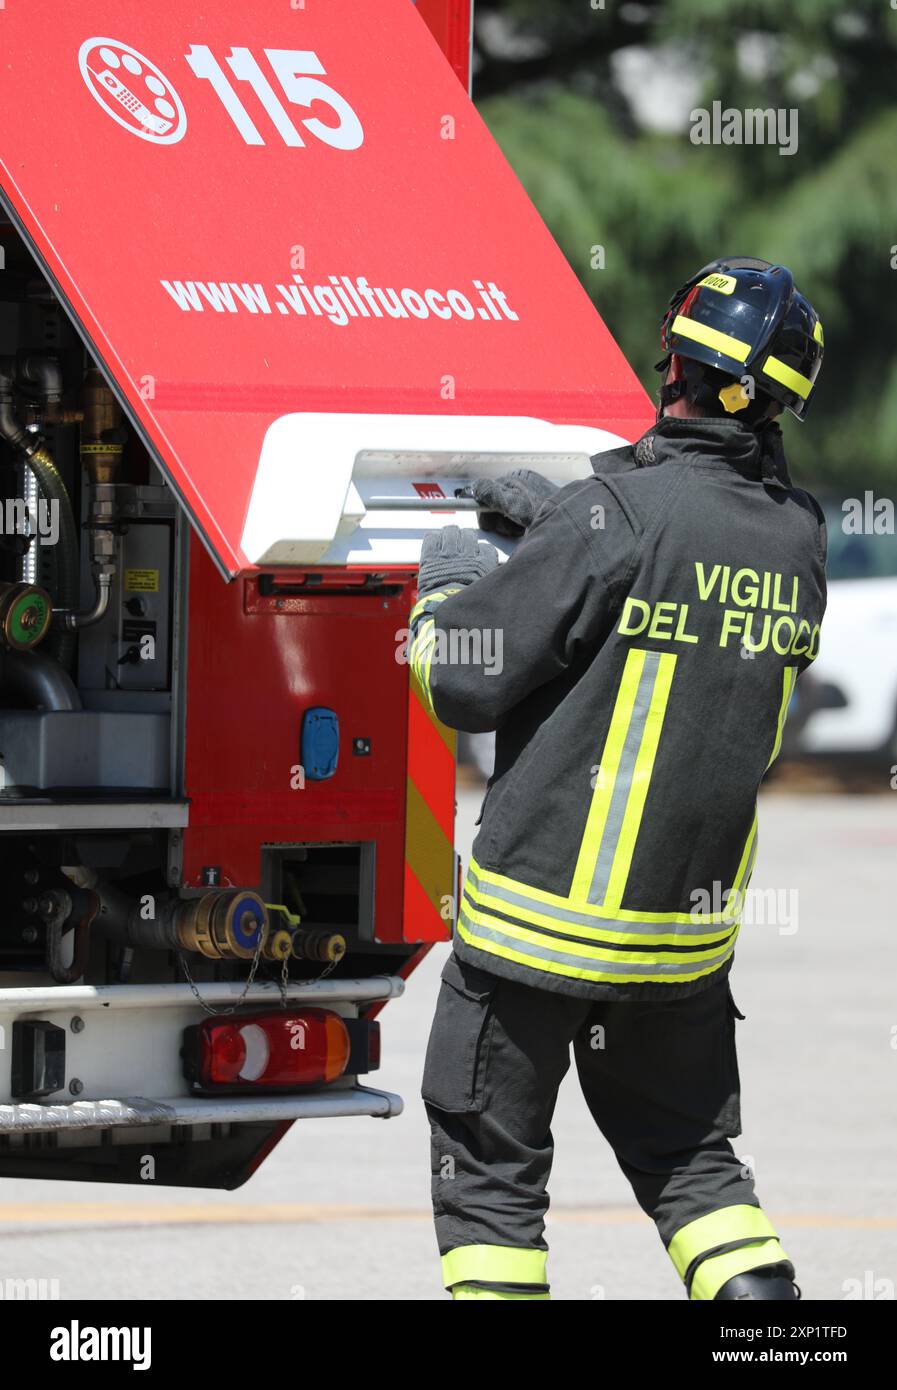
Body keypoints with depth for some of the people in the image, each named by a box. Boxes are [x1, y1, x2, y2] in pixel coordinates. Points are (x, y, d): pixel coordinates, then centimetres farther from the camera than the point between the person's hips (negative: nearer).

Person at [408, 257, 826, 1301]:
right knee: (688, 1155, 19)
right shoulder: (796, 535, -1)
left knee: (489, 1167, 7)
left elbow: (464, 682, -15)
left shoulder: (620, 515, -20)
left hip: (543, 912, -6)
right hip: (692, 924, 6)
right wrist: (554, 524, 23)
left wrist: (447, 582, 4)